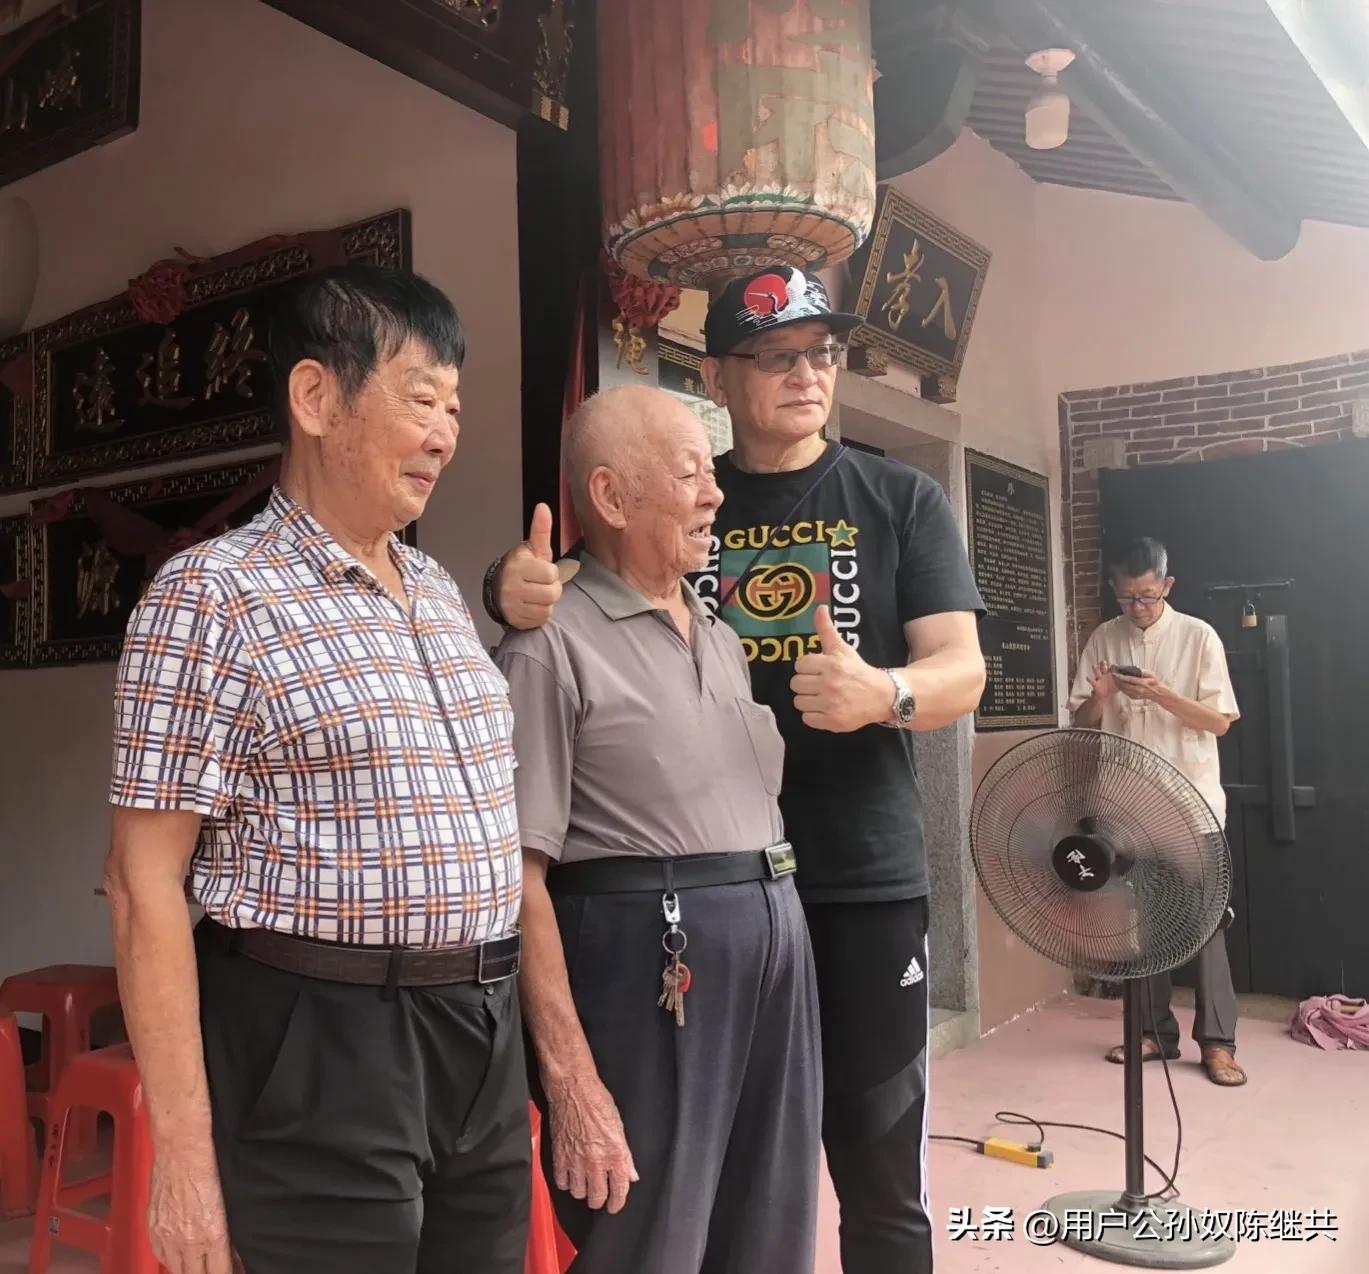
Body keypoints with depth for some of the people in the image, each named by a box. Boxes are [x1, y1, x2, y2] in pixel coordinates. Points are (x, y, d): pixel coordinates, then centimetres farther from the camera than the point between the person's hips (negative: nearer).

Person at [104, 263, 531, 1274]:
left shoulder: (439, 591, 11)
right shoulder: (212, 596, -10)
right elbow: (148, 882, -13)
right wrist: (186, 1150, -15)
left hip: (486, 1037, 7)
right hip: (320, 1047, -7)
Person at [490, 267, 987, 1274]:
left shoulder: (903, 501, 3)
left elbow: (963, 672, -4)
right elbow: (586, 625, 7)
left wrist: (881, 694, -27)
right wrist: (517, 593, -18)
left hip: (864, 874, -1)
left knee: (877, 1162, 8)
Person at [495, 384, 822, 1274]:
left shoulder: (723, 634, 14)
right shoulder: (555, 644, -10)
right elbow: (521, 875, -15)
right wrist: (570, 1080, -18)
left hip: (775, 943, 8)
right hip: (648, 959, -7)